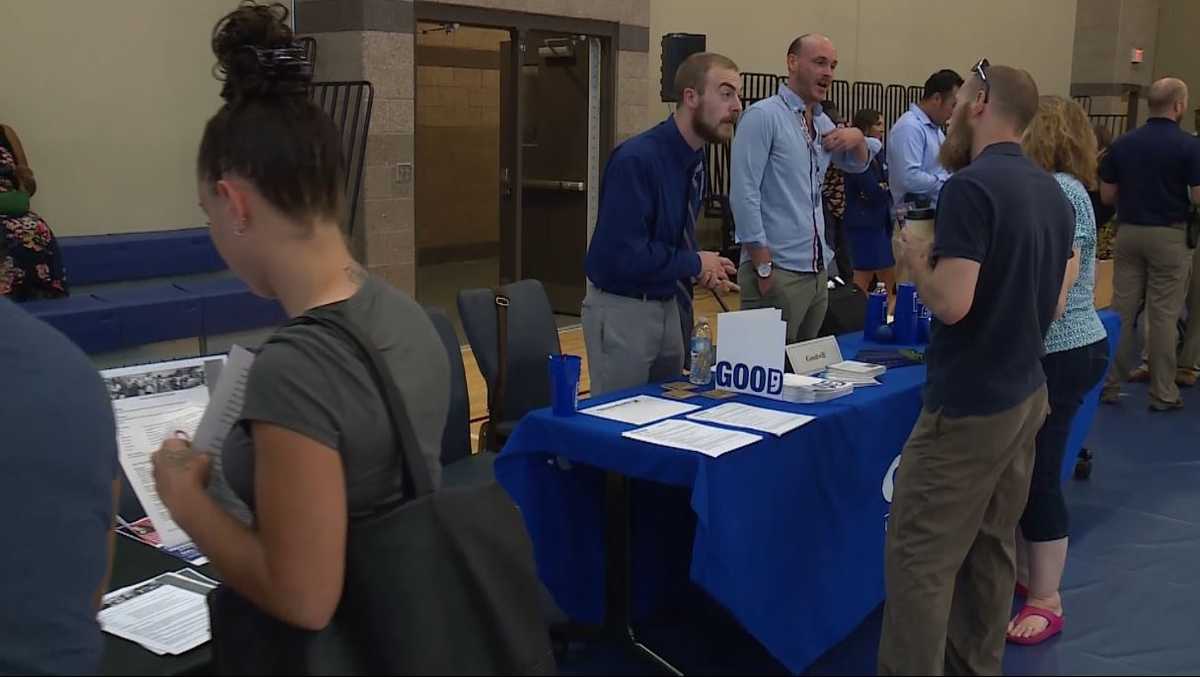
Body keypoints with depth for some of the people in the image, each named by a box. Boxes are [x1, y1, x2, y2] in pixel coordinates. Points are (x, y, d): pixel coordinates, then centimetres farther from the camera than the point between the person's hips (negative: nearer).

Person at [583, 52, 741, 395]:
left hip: (669, 305, 8)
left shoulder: (695, 159, 4)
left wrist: (705, 270, -2)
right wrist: (694, 264, -16)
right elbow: (623, 253, -28)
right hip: (622, 309, -8)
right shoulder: (636, 159, -23)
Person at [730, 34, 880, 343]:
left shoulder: (822, 121, 15)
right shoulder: (763, 116, -9)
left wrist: (858, 138, 7)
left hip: (818, 271, 8)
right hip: (778, 272, -8)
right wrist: (764, 267, -17)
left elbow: (857, 164, 31)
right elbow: (744, 194, -15)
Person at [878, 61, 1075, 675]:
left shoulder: (970, 186, -19)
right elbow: (1054, 302, 15)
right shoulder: (1053, 193, 9)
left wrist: (916, 256, -6)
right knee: (990, 549, 17)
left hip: (968, 404, -9)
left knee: (918, 557, -1)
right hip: (1025, 393, 9)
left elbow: (951, 302, -25)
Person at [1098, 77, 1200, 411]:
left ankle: (1109, 384, 12)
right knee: (1163, 316, 2)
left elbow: (1106, 195, 5)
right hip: (1169, 236, -4)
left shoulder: (1123, 144, 2)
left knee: (1122, 311, 9)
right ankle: (1162, 393, 9)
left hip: (1128, 232, 4)